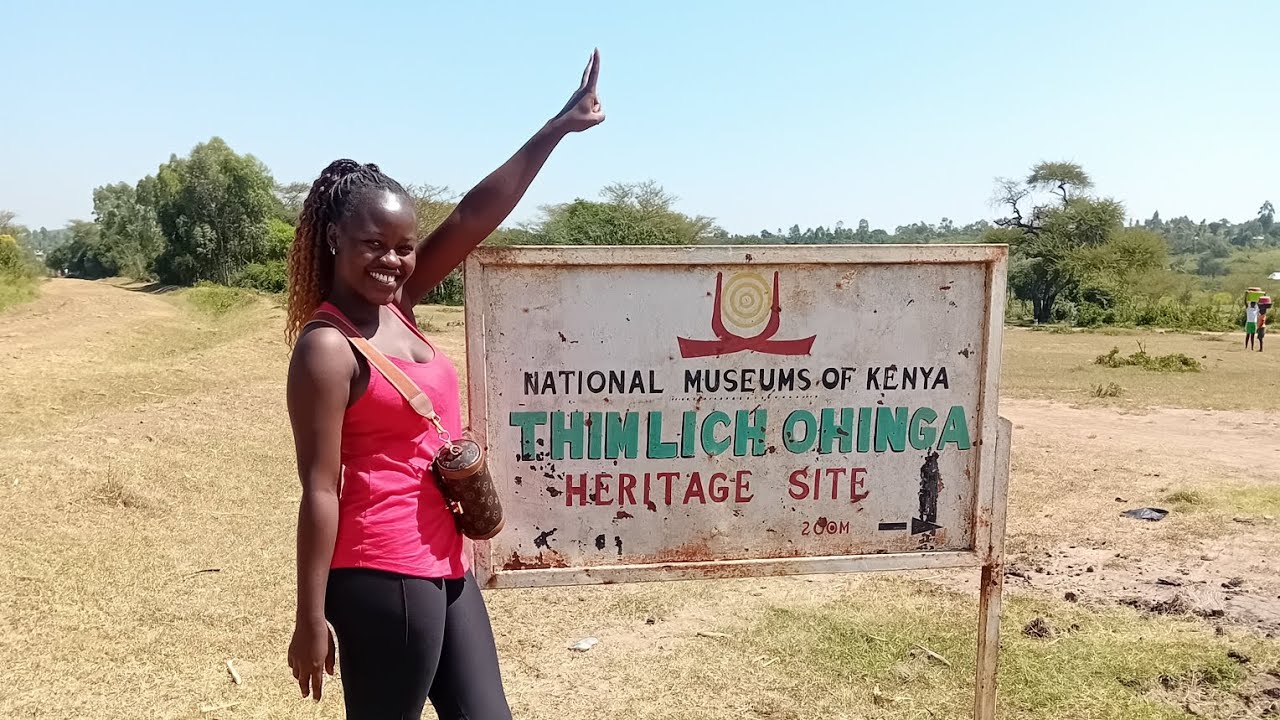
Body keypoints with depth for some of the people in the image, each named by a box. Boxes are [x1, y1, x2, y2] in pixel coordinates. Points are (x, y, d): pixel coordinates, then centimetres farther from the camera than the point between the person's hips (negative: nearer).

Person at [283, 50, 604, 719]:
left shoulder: (396, 305, 5)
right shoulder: (327, 347, -16)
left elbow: (475, 216, 1)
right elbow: (319, 491, -17)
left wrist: (558, 128, -1)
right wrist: (311, 620, -14)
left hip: (443, 564, 8)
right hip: (381, 576, -8)